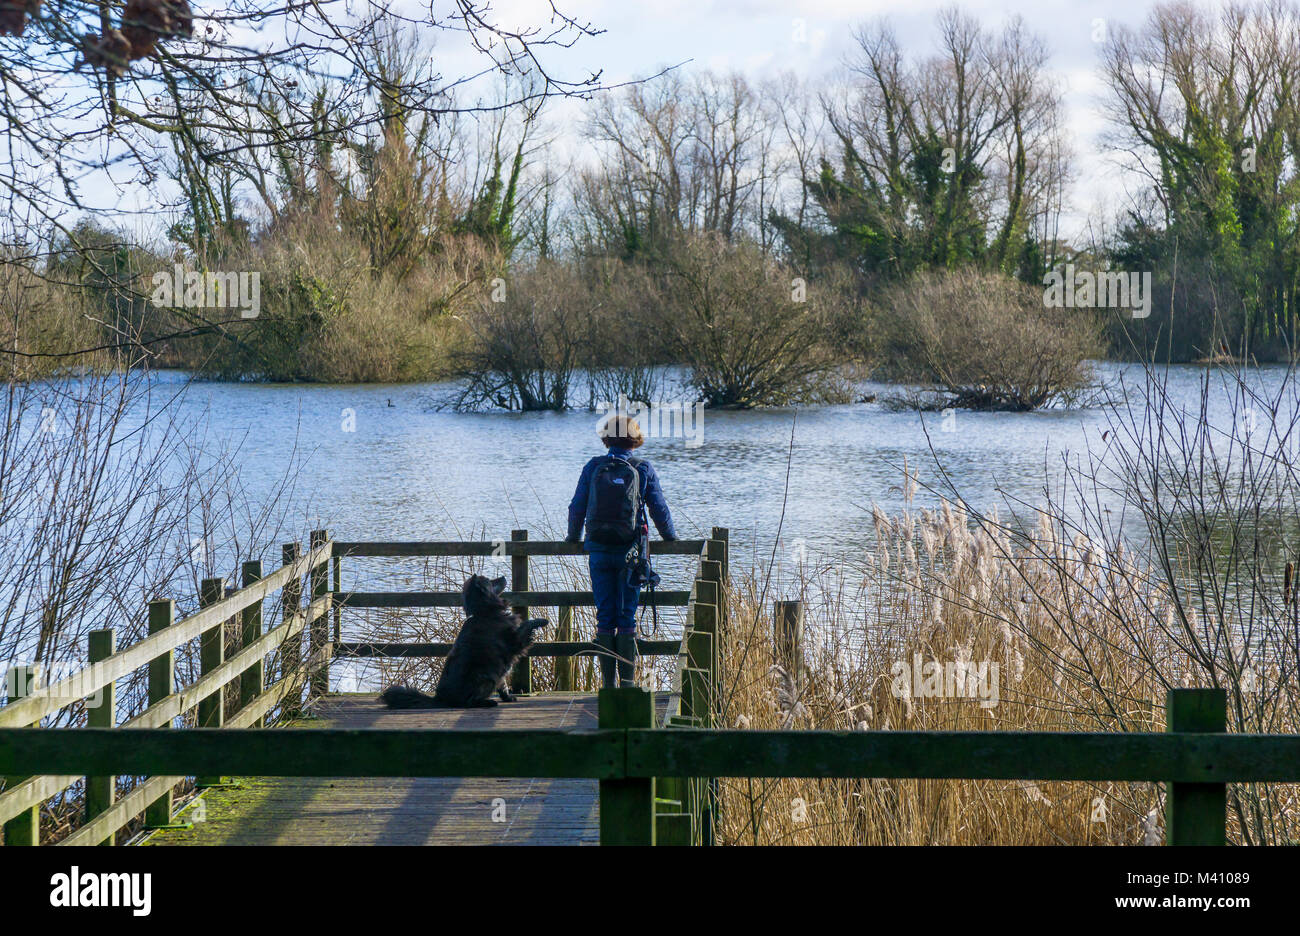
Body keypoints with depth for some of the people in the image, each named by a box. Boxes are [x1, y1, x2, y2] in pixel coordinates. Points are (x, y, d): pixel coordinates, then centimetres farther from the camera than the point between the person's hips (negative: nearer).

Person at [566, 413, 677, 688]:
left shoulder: (592, 468, 1)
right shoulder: (643, 470, -1)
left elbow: (577, 507, 6)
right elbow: (659, 509, 3)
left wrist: (573, 537, 23)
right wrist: (670, 537, 20)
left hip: (598, 551, 1)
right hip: (630, 551, -1)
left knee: (605, 616, 5)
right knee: (627, 616, 3)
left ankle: (608, 682, 5)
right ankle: (627, 680, 0)